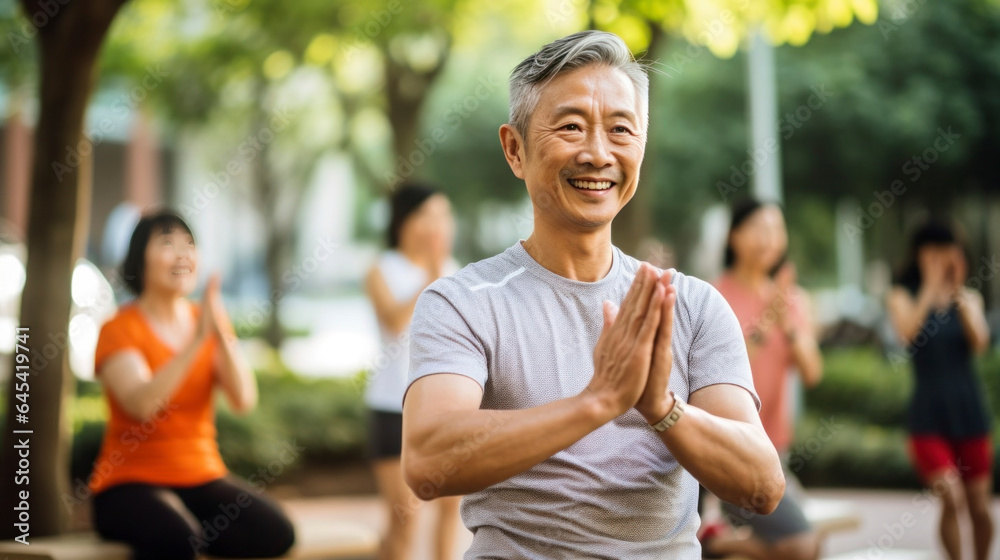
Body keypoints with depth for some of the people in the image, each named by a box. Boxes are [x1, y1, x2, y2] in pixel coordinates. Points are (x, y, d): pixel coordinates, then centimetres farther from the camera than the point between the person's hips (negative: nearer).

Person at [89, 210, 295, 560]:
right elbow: (142, 405, -25)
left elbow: (244, 400, -6)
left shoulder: (208, 320, 8)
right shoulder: (119, 330, -7)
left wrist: (221, 333, -21)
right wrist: (197, 339, -30)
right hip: (131, 482, -5)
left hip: (203, 477, 5)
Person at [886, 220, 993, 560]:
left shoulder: (969, 298, 7)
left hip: (969, 409, 3)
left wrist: (959, 294, -18)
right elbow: (907, 334, -19)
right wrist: (930, 288, -23)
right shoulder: (903, 295, 1)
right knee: (951, 499, -18)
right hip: (928, 416, -3)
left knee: (979, 507, 7)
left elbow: (980, 344, -11)